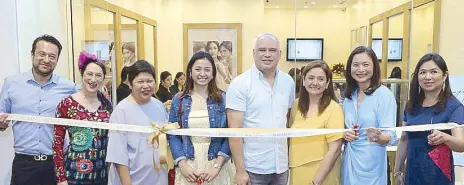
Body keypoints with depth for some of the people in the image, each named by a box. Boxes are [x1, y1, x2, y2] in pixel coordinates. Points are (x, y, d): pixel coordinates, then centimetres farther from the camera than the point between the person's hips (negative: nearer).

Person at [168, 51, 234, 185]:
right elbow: (172, 136, 1)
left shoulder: (223, 99, -3)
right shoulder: (179, 100, 1)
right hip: (188, 168, 1)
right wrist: (183, 165, -10)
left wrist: (217, 166, -13)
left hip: (218, 168, -1)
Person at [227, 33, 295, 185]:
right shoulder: (240, 83, -10)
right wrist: (240, 170, -15)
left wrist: (289, 156, 11)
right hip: (253, 168, -4)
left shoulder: (288, 82, 4)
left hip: (281, 165, 4)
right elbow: (235, 130, -13)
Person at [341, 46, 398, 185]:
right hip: (348, 161, 5)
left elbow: (391, 136, -16)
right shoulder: (349, 96, 5)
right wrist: (345, 134, -7)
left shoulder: (384, 94, -12)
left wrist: (378, 137, -36)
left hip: (370, 163, -5)